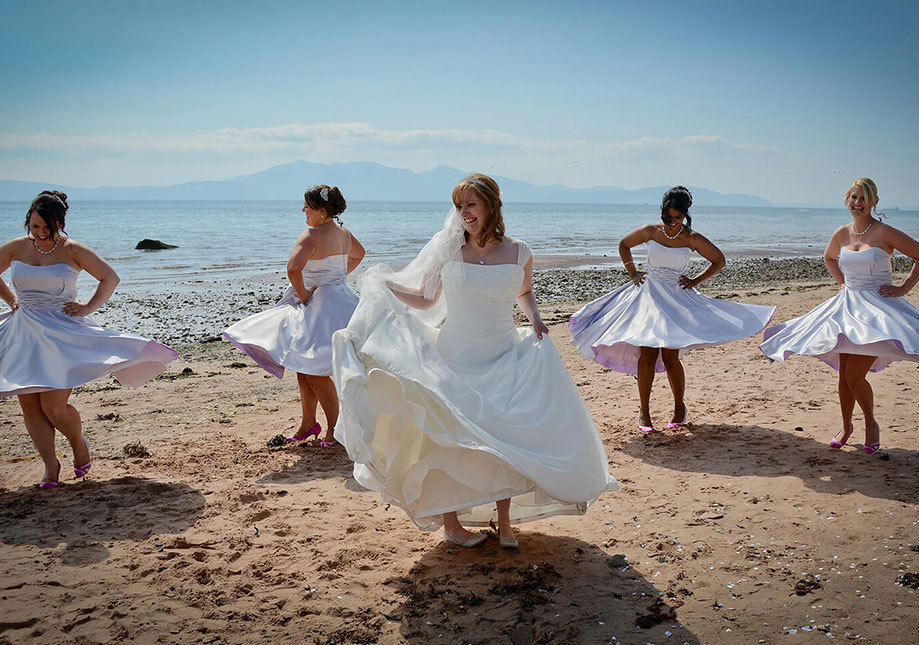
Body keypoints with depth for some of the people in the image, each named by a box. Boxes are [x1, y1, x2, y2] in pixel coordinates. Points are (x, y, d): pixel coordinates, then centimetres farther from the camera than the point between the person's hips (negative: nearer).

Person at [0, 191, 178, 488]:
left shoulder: (72, 250, -4)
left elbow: (110, 277, 2)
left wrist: (89, 307, -3)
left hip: (62, 333, -4)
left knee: (54, 407, -11)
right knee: (30, 406, 0)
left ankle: (79, 444, 19)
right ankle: (50, 465, 13)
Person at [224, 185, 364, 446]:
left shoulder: (311, 236, -19)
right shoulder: (343, 231, 9)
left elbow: (293, 268, -34)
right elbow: (358, 254, 29)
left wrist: (302, 294, -18)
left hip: (321, 306, -10)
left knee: (314, 371, -3)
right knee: (303, 367, 16)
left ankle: (335, 428, 5)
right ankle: (308, 424, 25)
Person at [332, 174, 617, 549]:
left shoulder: (518, 253, 0)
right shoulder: (448, 251, -4)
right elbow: (426, 300, 4)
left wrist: (535, 319, 1)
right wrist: (386, 285, -10)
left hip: (504, 359, 1)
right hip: (456, 359, -1)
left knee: (508, 436, -2)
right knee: (450, 437, 1)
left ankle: (504, 521, 16)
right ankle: (449, 522, 18)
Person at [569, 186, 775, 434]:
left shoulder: (692, 239, -4)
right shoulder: (650, 231, -1)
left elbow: (719, 260, 6)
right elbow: (624, 245, 16)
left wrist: (695, 281, 1)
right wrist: (633, 273, 8)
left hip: (677, 298, -1)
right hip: (648, 295, 1)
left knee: (670, 356, -3)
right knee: (647, 355, -3)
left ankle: (680, 407, 19)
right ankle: (644, 412, 7)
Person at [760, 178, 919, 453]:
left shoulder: (884, 233, -10)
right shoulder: (842, 234, 6)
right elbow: (829, 258, 28)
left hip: (878, 308, -5)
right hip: (848, 305, 5)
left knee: (854, 375, -12)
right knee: (844, 375, 8)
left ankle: (871, 424, 13)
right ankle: (846, 426, 28)